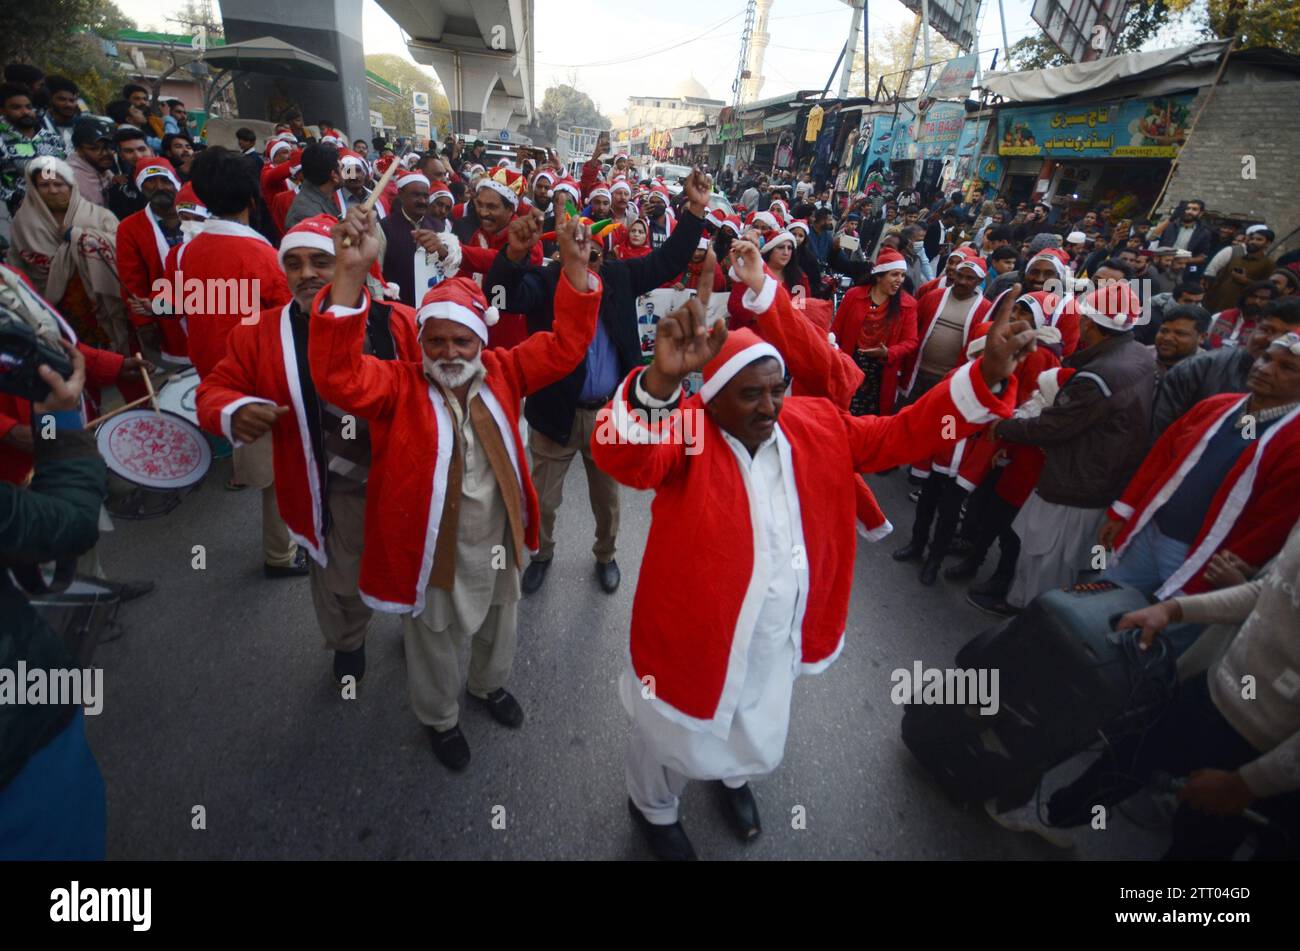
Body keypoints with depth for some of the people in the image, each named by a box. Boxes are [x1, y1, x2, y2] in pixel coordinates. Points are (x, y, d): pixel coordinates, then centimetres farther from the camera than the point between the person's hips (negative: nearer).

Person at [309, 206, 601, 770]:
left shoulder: (502, 372, -7)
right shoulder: (397, 385, -17)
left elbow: (566, 345, -10)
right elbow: (337, 376, -36)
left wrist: (575, 267, -24)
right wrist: (351, 274, -48)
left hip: (497, 541, 4)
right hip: (432, 549, -3)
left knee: (498, 625, 29)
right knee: (435, 643, 21)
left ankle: (490, 685, 60)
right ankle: (441, 718, 50)